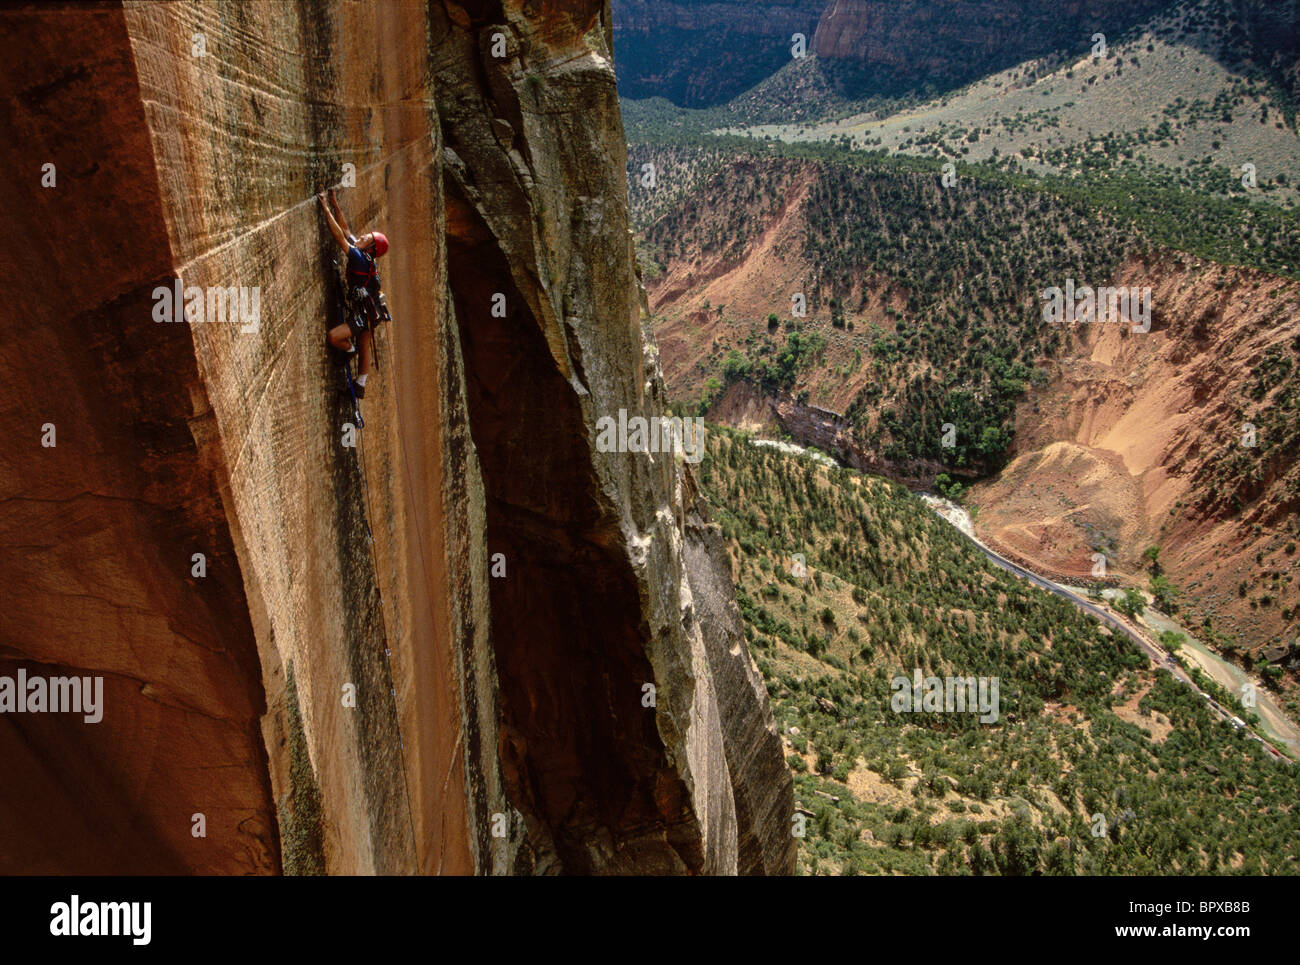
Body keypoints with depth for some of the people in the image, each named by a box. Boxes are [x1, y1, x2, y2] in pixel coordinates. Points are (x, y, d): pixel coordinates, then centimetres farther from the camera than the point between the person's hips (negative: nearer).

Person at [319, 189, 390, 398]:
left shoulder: (360, 258, -19)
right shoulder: (361, 254, 5)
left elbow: (339, 236, -23)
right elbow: (345, 229, 11)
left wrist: (326, 208, -21)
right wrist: (334, 204, 7)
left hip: (361, 315, -10)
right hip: (364, 312, 10)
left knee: (333, 336, -20)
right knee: (365, 348, 16)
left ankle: (351, 348, 8)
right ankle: (360, 386, 24)